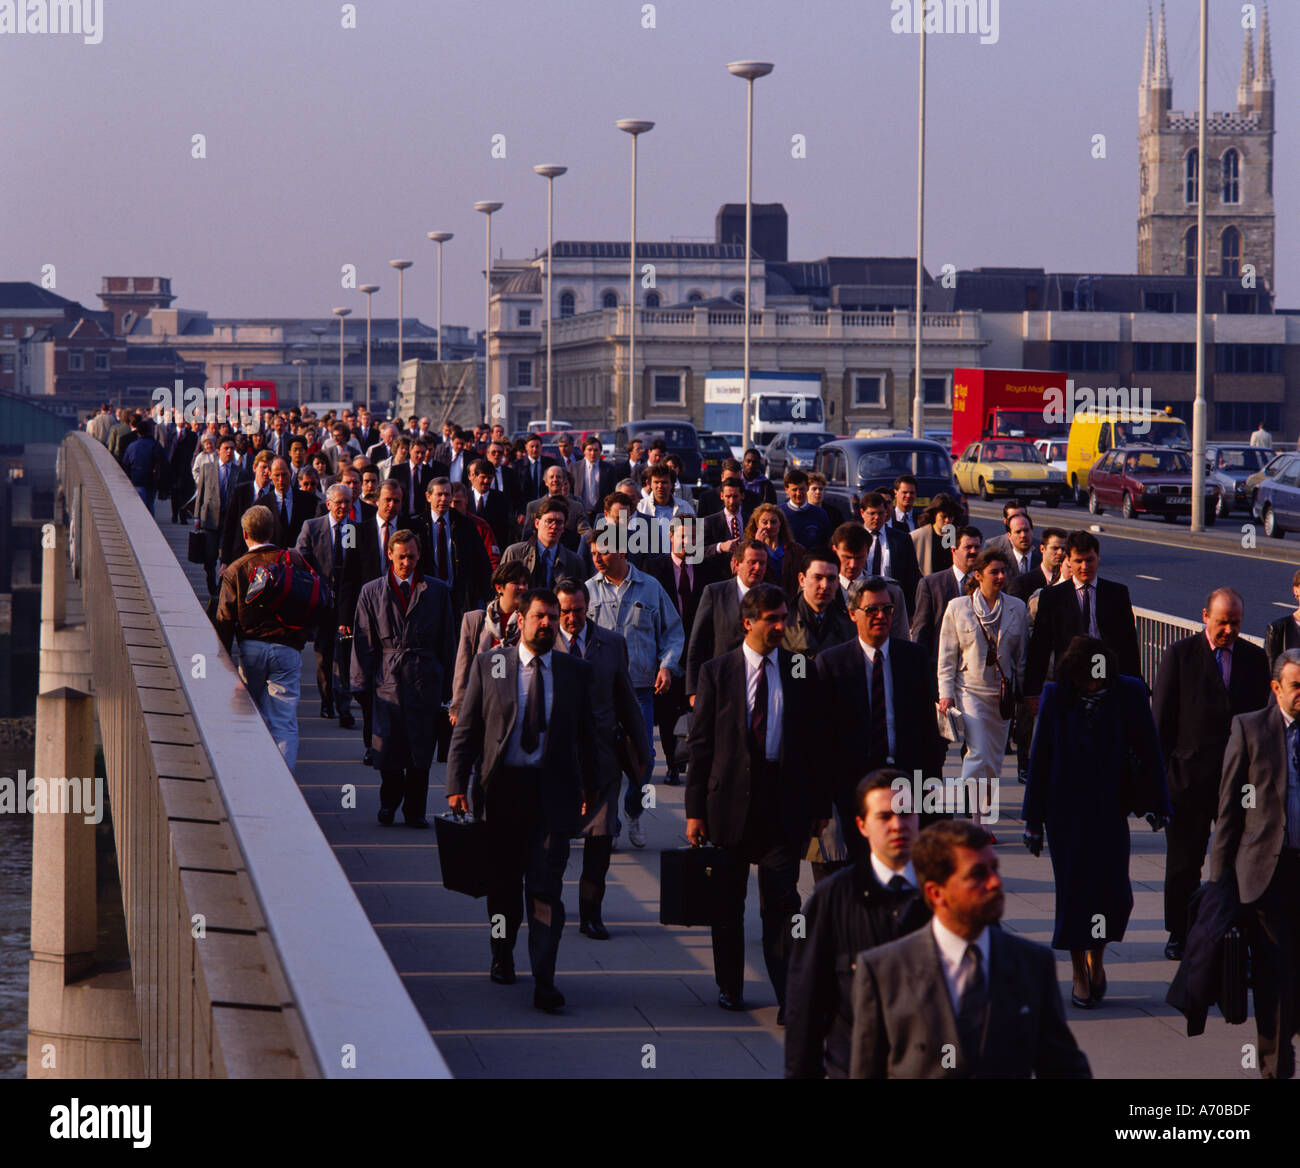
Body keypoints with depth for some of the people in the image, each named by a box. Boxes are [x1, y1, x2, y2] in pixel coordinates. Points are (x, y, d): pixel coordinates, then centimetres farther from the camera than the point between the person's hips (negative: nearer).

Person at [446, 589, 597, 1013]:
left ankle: (544, 982, -8)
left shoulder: (576, 671, 6)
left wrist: (589, 785, 14)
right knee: (503, 883, 13)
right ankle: (502, 957, 36)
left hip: (554, 792, -1)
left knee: (546, 889, -8)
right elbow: (466, 730, 3)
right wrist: (457, 784, -5)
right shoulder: (488, 665, 3)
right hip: (503, 788, 1)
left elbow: (586, 734, 13)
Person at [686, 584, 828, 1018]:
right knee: (727, 901, 11)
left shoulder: (800, 672, 4)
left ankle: (789, 997, -3)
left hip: (783, 801, 0)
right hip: (731, 798, 0)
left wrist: (820, 803, 4)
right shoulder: (717, 672, 1)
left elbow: (814, 741, 8)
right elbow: (701, 744, 1)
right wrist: (695, 810, -3)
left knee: (781, 901, -5)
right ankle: (729, 987, 26)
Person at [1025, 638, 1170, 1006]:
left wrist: (1156, 804, 1)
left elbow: (1148, 750, 2)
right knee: (1074, 889, 2)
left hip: (1111, 808, 0)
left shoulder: (1129, 693, -5)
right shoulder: (1056, 697, -5)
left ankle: (1096, 958, 22)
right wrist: (1033, 819, 1)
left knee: (1114, 891, -4)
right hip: (1066, 807, 0)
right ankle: (1080, 974, 16)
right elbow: (1040, 757, 0)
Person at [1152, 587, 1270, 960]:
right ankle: (1179, 935, 19)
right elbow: (1161, 718, -2)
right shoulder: (1180, 655, -3)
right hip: (1189, 773, -2)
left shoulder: (1255, 658, 5)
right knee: (1183, 862, 8)